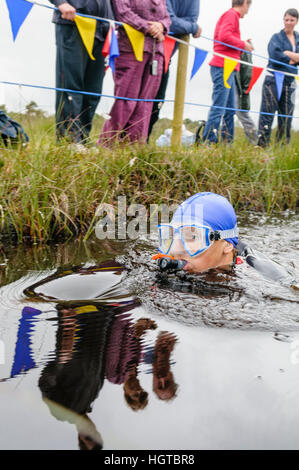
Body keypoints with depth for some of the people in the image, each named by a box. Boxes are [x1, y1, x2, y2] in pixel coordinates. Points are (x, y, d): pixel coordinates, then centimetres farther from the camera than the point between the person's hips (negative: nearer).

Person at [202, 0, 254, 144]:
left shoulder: (231, 15, 25)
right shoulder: (232, 14, -4)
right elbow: (224, 36, -19)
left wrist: (243, 46, 13)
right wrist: (243, 45, -8)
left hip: (227, 69, 10)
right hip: (223, 67, -10)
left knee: (230, 109, 11)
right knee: (219, 107, -12)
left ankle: (227, 142, 15)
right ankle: (208, 142, -12)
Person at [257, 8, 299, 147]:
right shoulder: (277, 37, 3)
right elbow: (275, 56, -14)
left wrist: (287, 54, -11)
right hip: (274, 80, -5)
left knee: (286, 115, 5)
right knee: (267, 113, -10)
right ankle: (262, 143, -10)